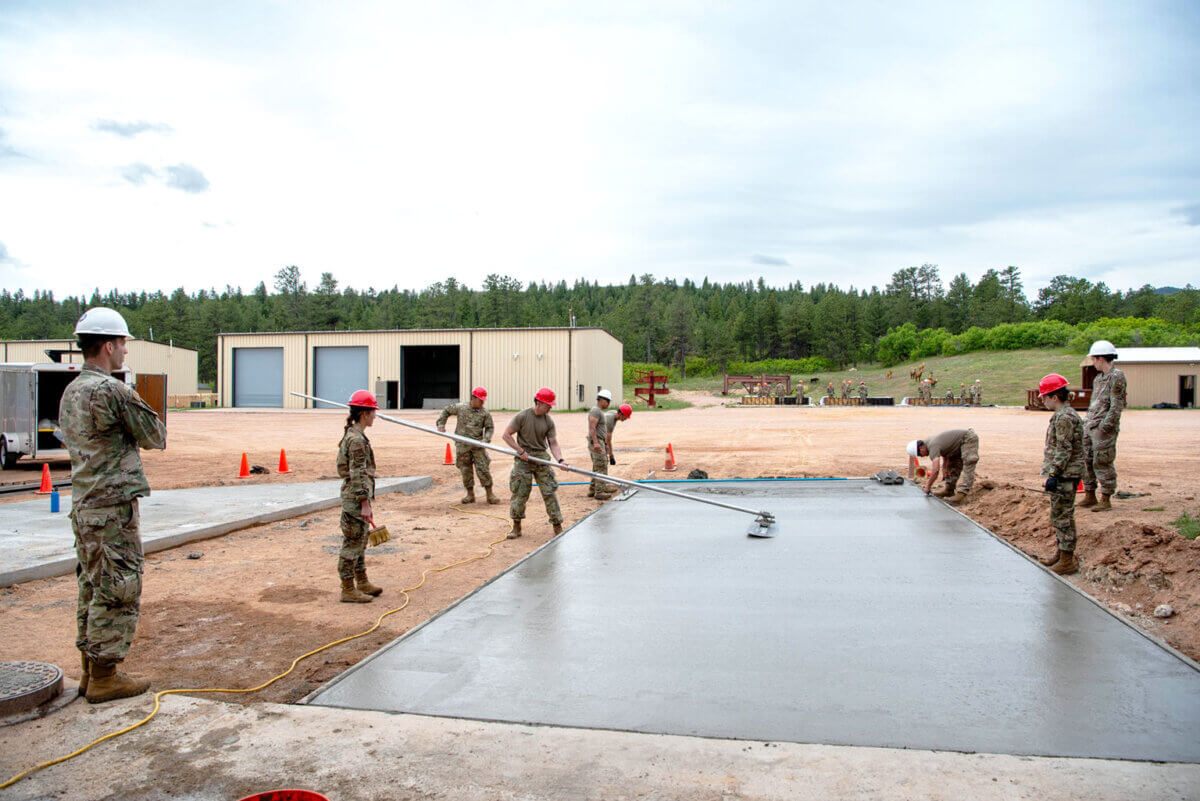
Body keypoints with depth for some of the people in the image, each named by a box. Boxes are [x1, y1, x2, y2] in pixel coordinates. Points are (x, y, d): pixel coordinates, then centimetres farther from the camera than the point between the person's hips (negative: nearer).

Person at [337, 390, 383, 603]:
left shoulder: (352, 435, 12)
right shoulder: (357, 439, -19)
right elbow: (358, 474, -22)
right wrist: (365, 503, -21)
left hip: (353, 496, 10)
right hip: (355, 498, -10)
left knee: (360, 542, 18)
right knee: (352, 543, -1)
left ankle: (362, 583, 29)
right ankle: (348, 590, 8)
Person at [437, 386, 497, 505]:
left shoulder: (485, 413, 0)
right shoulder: (460, 408, 0)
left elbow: (489, 428, 5)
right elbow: (446, 411, 14)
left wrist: (486, 439, -13)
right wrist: (441, 424, 5)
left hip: (477, 445, -1)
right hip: (462, 445, 1)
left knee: (483, 469, -4)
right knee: (465, 470, 6)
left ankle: (490, 494, 5)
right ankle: (470, 494, 19)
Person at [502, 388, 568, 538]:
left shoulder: (548, 421, 2)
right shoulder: (522, 416, -8)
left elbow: (553, 443, 1)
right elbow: (507, 435, -5)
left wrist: (560, 459, -15)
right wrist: (521, 451, -10)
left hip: (542, 457, 3)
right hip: (523, 458, -2)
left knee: (549, 492, -1)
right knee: (520, 493, 1)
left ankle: (558, 526, 5)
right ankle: (516, 527, 15)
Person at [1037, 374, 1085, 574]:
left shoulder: (1064, 417, -18)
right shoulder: (1066, 414, 15)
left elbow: (1064, 450, -22)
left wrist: (1053, 474, -22)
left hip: (1064, 475, -11)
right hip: (1065, 474, 11)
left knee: (1062, 516, -5)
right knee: (1059, 516, 18)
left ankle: (1068, 561, 1)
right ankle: (1062, 553, 28)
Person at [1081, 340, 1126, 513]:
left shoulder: (1117, 377, -10)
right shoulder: (1098, 377, 17)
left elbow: (1117, 406, -16)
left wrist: (1105, 426, -20)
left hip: (1104, 429, -9)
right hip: (1090, 427, 9)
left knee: (1102, 463, -5)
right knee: (1086, 460, 11)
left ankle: (1106, 500, 3)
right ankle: (1090, 496, 21)